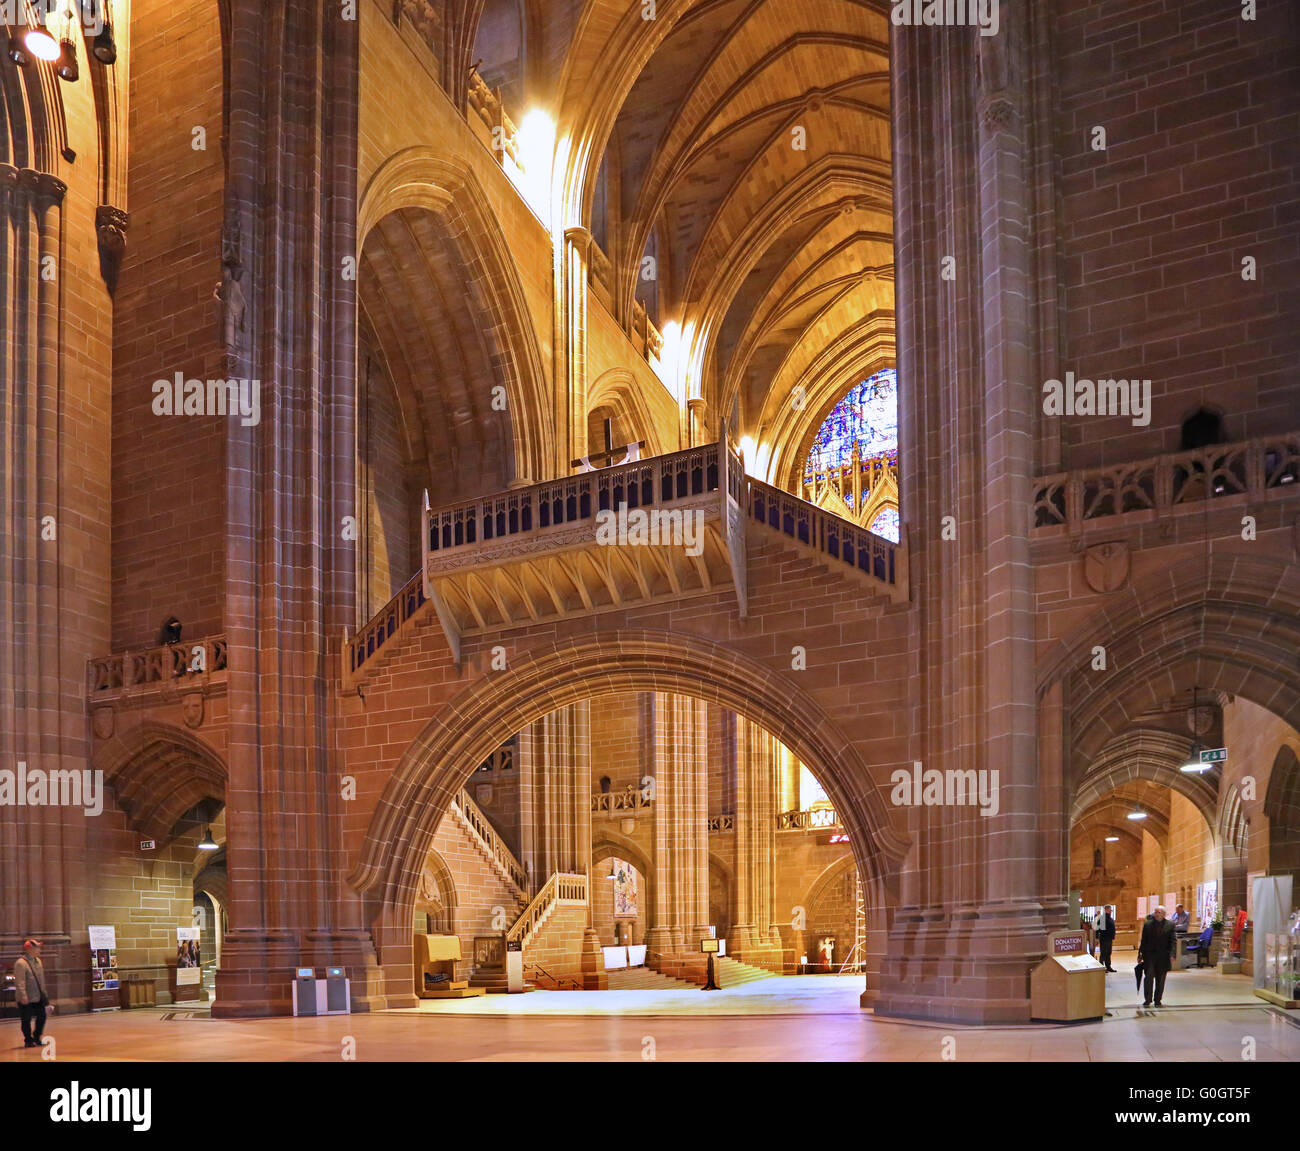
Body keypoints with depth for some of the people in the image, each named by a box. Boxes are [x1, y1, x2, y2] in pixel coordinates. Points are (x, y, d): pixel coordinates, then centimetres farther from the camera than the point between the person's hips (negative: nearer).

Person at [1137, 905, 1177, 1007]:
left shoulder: (1170, 925, 2)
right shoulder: (1147, 924, 6)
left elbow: (1173, 941, -2)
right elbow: (1143, 941, 9)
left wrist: (1172, 955, -14)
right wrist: (1140, 955, 4)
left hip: (1163, 957, 0)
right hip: (1149, 955, 0)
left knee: (1160, 980, 6)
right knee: (1149, 977, -5)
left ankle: (1158, 1001, 16)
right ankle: (1147, 1000, 4)